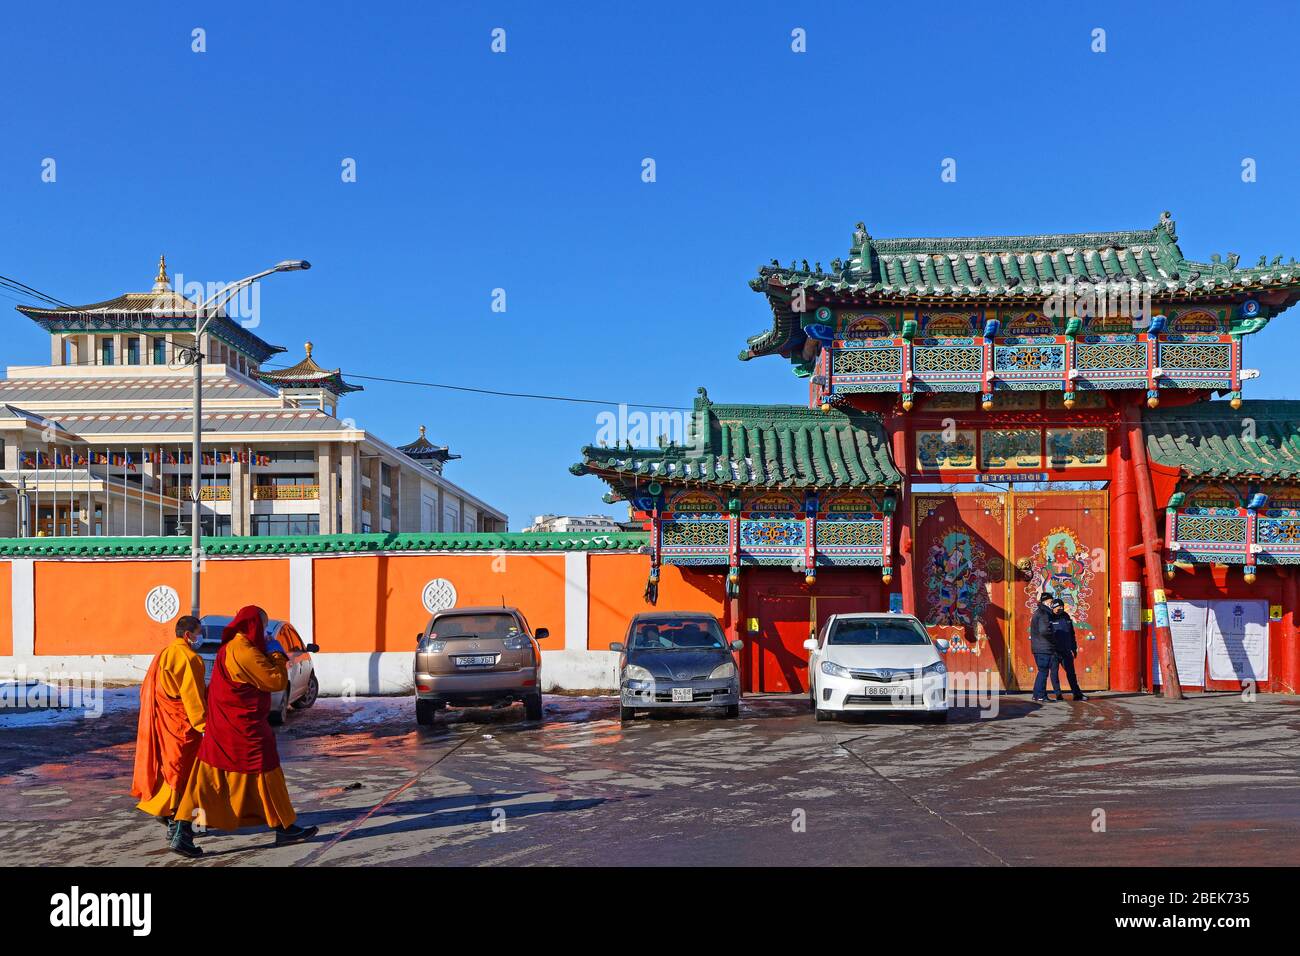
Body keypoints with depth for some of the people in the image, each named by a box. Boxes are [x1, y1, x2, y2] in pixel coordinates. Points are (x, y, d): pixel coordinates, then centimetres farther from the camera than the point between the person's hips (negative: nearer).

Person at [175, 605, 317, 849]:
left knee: (212, 778, 10)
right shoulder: (245, 651, -19)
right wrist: (278, 659, -1)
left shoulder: (229, 648, 12)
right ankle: (284, 829, 8)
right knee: (264, 773, 1)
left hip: (223, 727, 9)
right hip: (243, 729, -9)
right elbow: (277, 681, -16)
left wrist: (271, 659, 8)